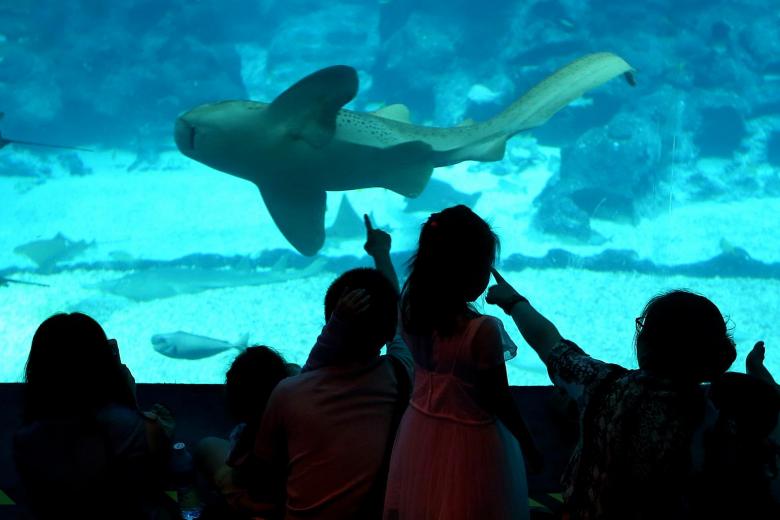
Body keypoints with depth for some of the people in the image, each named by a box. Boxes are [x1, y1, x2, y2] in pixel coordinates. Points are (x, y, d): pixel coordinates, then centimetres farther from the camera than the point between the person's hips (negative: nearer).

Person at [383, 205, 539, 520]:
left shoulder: (411, 314, -15)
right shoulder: (483, 331, -30)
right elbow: (499, 401, -19)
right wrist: (528, 444, -4)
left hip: (419, 435, 6)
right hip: (470, 445, -6)